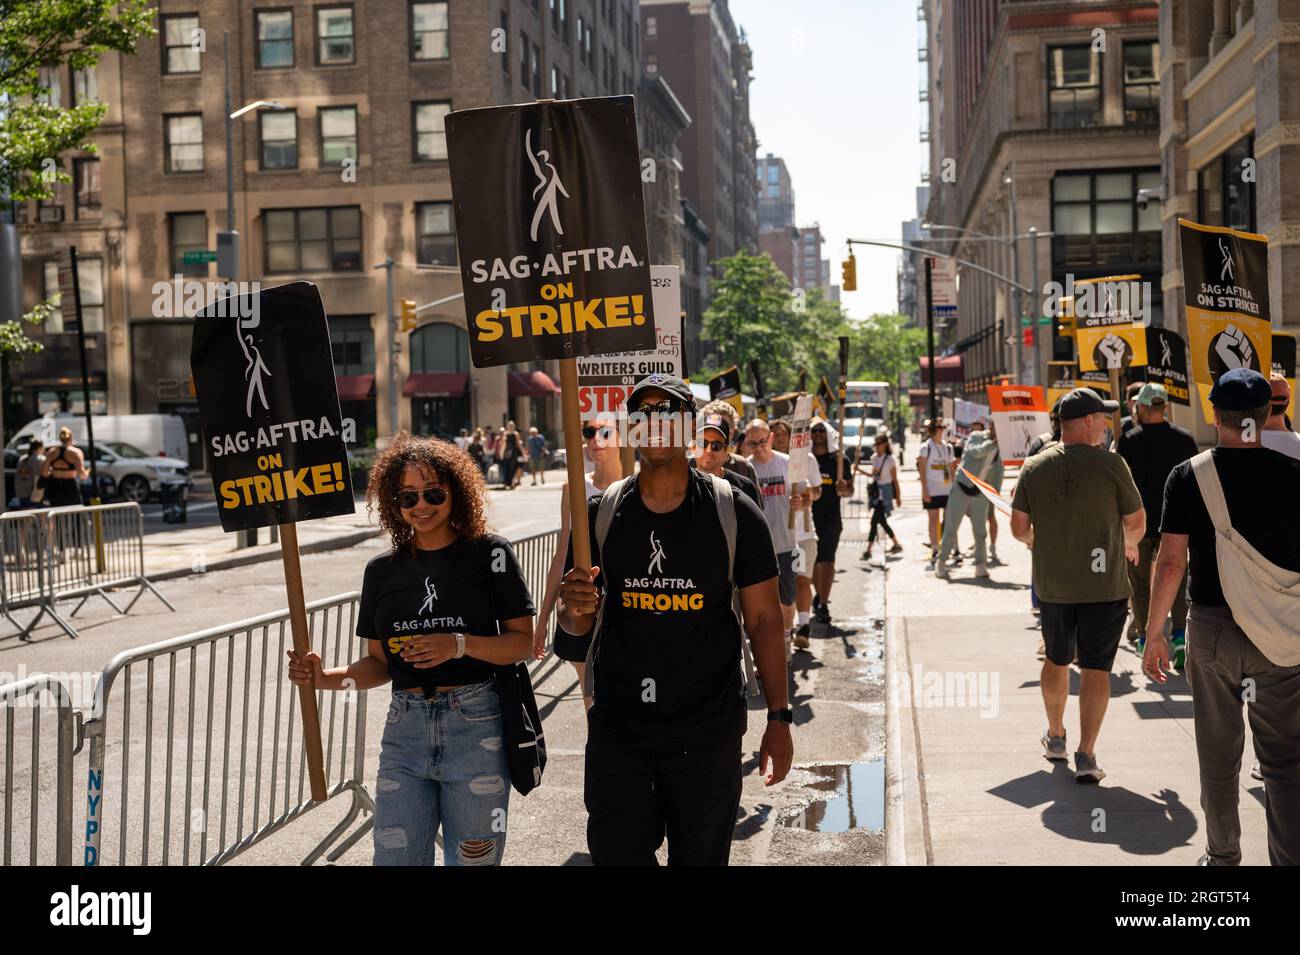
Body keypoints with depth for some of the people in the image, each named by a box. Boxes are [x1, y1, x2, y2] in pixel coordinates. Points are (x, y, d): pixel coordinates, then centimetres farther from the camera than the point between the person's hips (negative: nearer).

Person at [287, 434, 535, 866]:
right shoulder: (382, 570, 8)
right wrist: (329, 678, -8)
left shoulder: (489, 553, -2)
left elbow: (522, 641, -3)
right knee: (394, 858, 3)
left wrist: (459, 644, -18)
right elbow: (380, 663, 10)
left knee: (471, 859, 6)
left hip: (474, 728, -3)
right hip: (405, 728, 3)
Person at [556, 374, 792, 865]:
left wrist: (779, 718, -7)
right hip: (616, 729, 2)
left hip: (708, 733, -1)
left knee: (702, 857, 10)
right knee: (616, 854, 8)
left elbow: (763, 618, -2)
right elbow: (577, 623, 9)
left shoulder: (733, 512, -4)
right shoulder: (600, 514, 2)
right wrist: (574, 608, -16)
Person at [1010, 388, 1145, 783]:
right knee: (1095, 667, 2)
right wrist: (1129, 544, 19)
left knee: (1057, 660, 20)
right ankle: (1085, 755, -2)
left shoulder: (1034, 467, -1)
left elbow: (1018, 527, 2)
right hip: (1104, 584, -4)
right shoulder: (1110, 464, -11)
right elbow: (1136, 522, -4)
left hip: (1051, 584, 4)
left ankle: (1055, 737, 36)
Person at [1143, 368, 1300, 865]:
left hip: (1211, 625, 1)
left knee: (1218, 753, 15)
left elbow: (1171, 560, -7)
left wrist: (1154, 631, 1)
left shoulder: (1188, 476, -5)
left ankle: (1223, 856, 28)